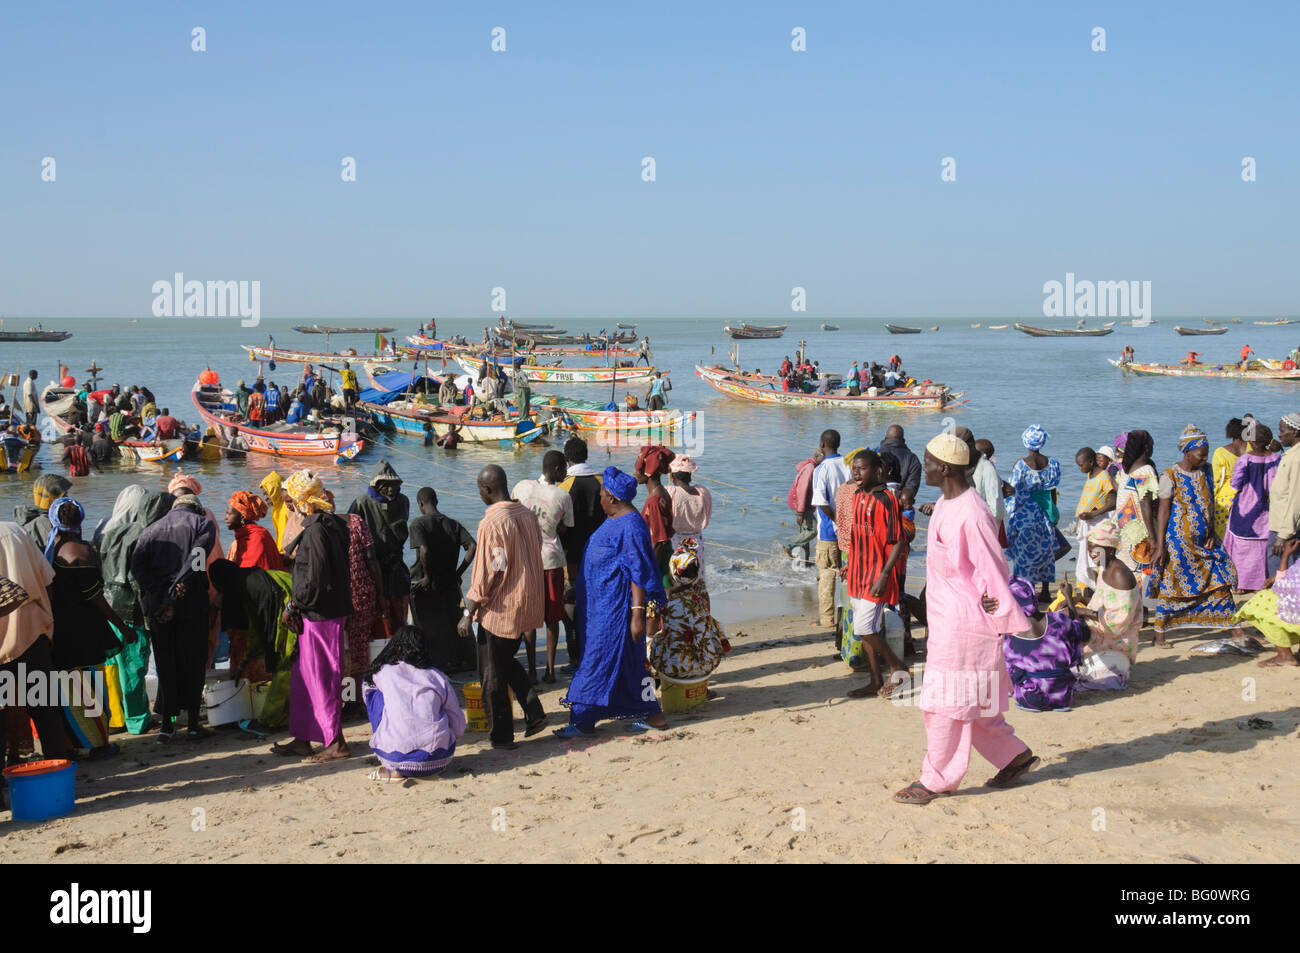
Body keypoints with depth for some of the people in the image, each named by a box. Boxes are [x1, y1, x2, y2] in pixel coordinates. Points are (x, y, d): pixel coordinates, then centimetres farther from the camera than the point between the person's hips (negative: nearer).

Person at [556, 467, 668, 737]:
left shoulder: (631, 526, -19)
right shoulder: (615, 521, 12)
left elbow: (639, 574, -22)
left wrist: (638, 614, -24)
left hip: (615, 607, -10)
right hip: (603, 604, 10)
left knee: (599, 659, -5)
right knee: (629, 661, 13)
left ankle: (583, 721, 2)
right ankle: (652, 715, 20)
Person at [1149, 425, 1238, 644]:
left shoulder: (1205, 472, 6)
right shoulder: (1171, 476, -11)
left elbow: (1210, 504, 12)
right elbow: (1163, 511, -11)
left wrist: (1211, 534, 3)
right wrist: (1160, 546, -13)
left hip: (1202, 541, 6)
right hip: (1178, 541, -6)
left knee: (1220, 580, 3)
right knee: (1170, 586, -1)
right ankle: (1159, 632, 9)